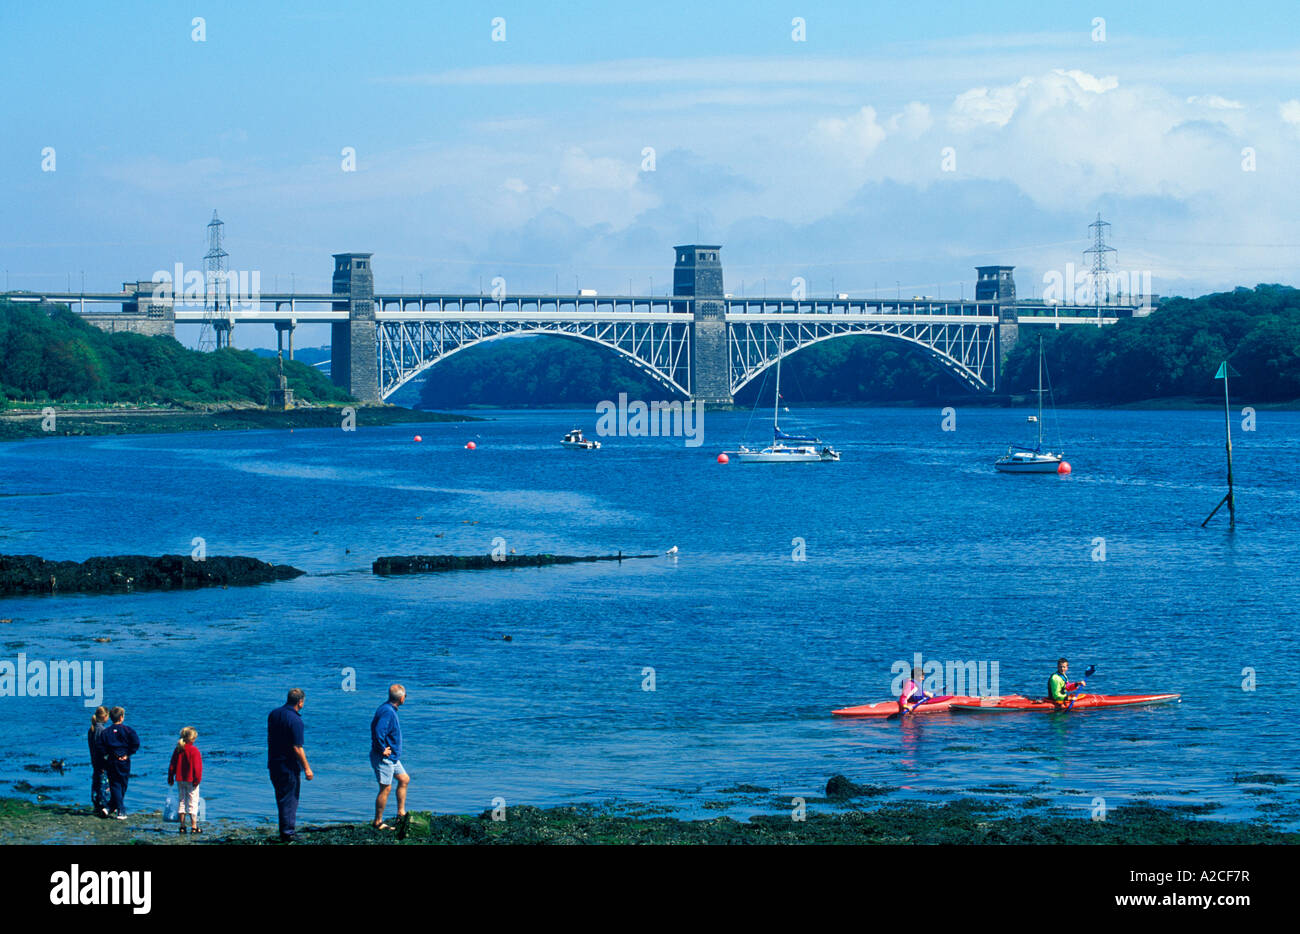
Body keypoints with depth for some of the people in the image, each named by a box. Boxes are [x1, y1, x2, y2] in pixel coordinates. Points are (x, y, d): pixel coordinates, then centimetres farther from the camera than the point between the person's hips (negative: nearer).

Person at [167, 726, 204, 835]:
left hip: (179, 780, 5)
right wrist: (197, 779, -11)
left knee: (181, 802, 12)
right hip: (191, 780, -5)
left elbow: (172, 765, 9)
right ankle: (194, 827, -2)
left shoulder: (177, 749, 5)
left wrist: (170, 778, 16)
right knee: (193, 803, -1)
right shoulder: (194, 750, -12)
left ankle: (182, 826, 12)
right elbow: (196, 766, -15)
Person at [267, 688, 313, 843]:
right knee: (290, 799, 2)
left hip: (273, 764, 7)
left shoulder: (273, 714, 4)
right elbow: (297, 748, -20)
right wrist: (306, 768, -13)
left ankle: (285, 830, 22)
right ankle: (287, 832, 4)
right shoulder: (295, 720, -19)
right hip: (289, 766, -7)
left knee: (281, 798, 16)